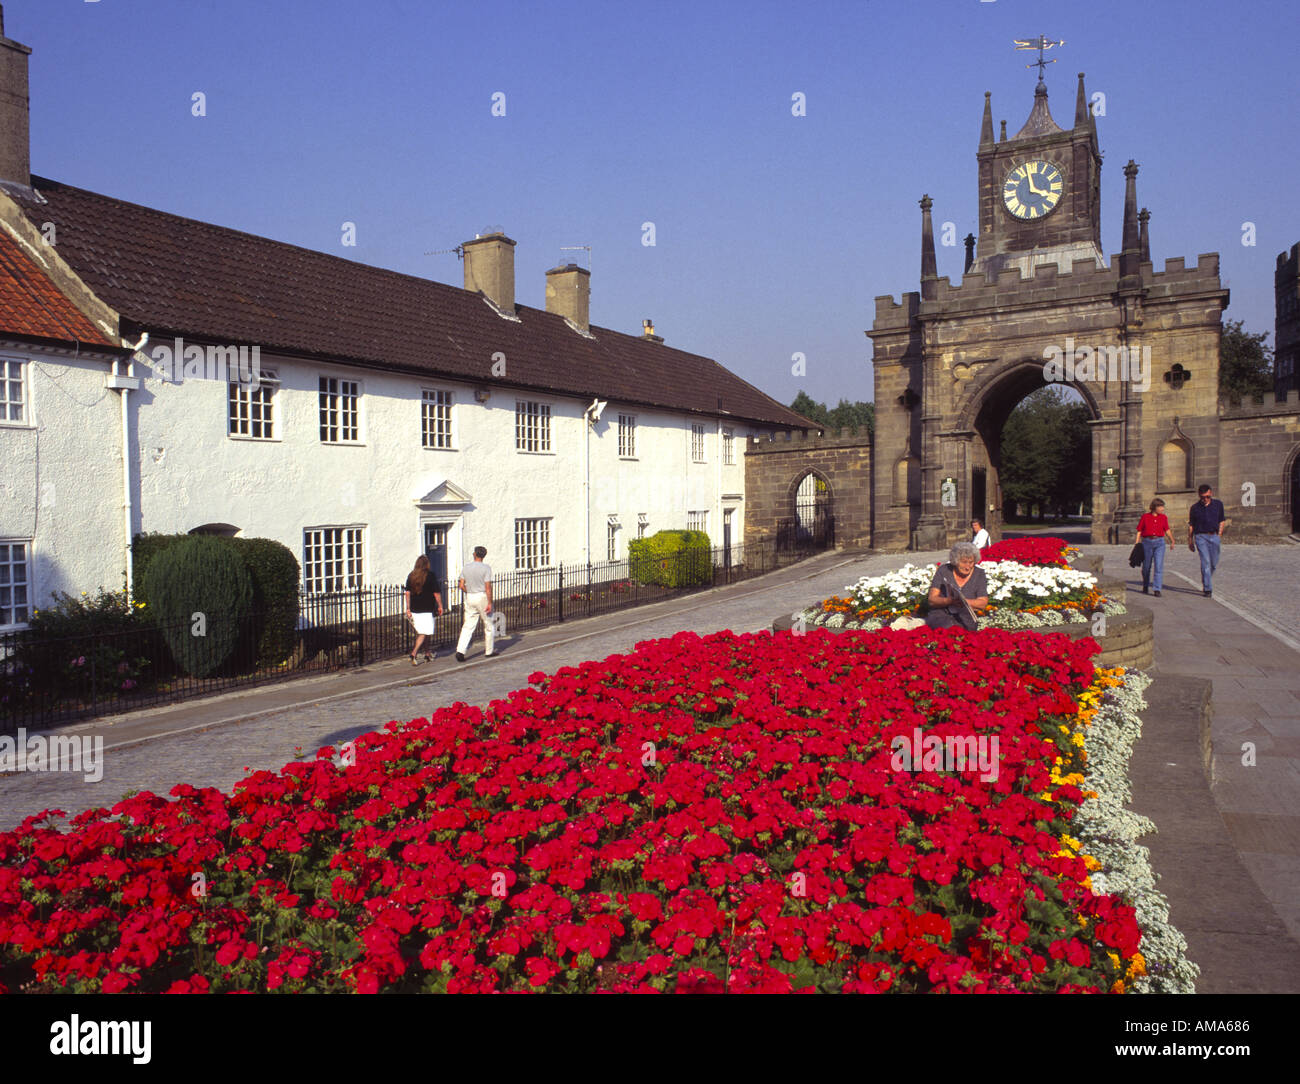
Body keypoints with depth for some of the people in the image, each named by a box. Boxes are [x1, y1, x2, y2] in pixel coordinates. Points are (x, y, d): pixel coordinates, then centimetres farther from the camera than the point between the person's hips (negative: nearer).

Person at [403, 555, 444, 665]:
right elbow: (436, 593, -6)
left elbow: (407, 593, 5)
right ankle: (414, 653, -20)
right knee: (424, 633, -5)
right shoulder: (430, 575, -7)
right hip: (426, 610, -5)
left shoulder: (411, 576, 6)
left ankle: (428, 654, 24)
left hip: (414, 609, 6)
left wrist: (408, 608, 8)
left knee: (419, 633, 16)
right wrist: (440, 606, 5)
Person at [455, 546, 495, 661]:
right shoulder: (485, 568, -10)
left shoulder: (466, 568, 4)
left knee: (468, 626, 5)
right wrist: (489, 603, -14)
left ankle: (460, 650, -10)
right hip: (482, 597, -4)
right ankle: (488, 651, 17)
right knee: (488, 625, 11)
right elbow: (488, 587, -15)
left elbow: (462, 586, 3)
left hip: (469, 597, 4)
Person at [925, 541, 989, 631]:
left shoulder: (979, 574, 6)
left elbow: (983, 603, -1)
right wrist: (949, 601, -24)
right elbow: (932, 600, -4)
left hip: (965, 618, 1)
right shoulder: (943, 570, 3)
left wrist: (963, 601, -18)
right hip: (941, 614, -1)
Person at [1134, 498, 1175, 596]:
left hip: (1159, 542, 1)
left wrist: (1172, 541, 24)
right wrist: (1137, 543, -3)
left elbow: (1167, 530, 19)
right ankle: (1145, 587, 31)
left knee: (1159, 566, -10)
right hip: (1147, 542, -1)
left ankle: (1157, 590, -10)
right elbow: (1139, 531, 3)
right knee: (1146, 566, 10)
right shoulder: (1145, 517, 1)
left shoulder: (1164, 517, 7)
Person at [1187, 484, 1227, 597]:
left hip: (1214, 537, 3)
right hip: (1201, 537, -2)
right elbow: (1190, 525, 8)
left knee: (1214, 563, 6)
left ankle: (1205, 582, 31)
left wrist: (1219, 535, 5)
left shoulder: (1218, 504, 7)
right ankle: (1207, 589, -8)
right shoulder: (1195, 507, 3)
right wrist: (1190, 541, 7)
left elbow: (1222, 521, 15)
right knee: (1205, 562, -10)